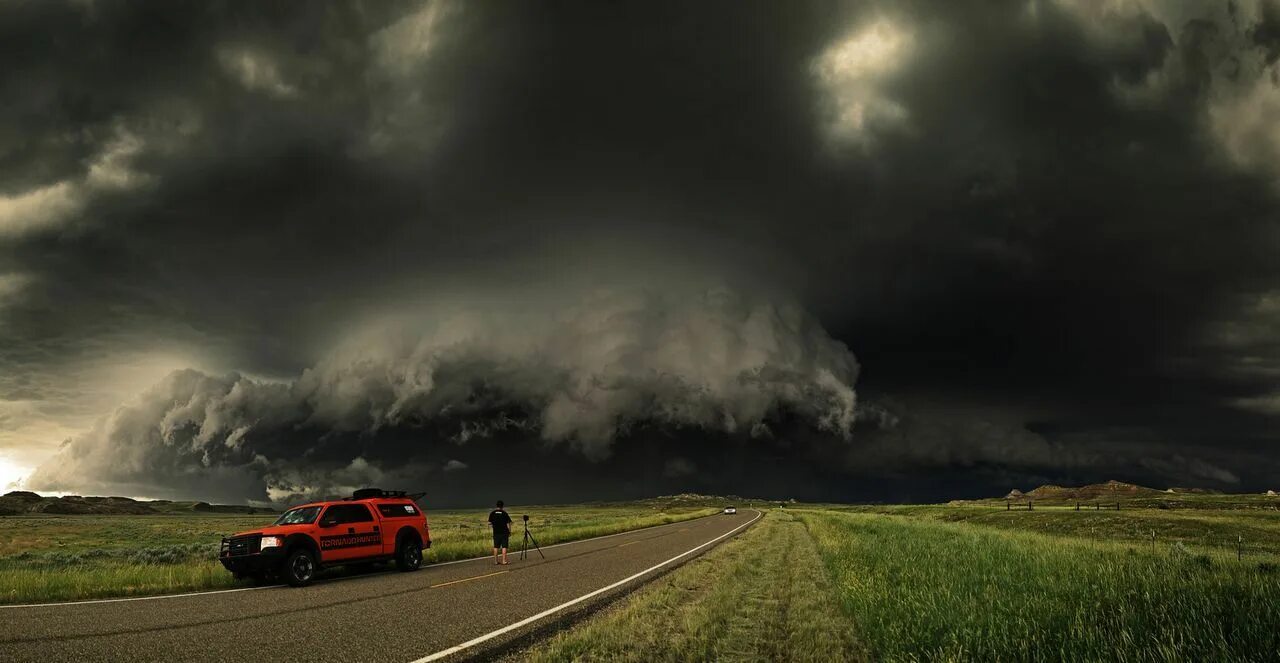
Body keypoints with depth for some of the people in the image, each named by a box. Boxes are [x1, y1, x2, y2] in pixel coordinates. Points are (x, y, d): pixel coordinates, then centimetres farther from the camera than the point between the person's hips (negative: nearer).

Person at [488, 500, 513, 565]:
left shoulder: (492, 513, 1)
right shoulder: (504, 513, -6)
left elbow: (489, 523, 0)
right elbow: (508, 523, -5)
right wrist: (510, 532, 4)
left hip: (496, 533, 3)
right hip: (504, 532, -3)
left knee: (496, 547, 10)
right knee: (504, 547, 1)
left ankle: (495, 561, 13)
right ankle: (504, 561, -1)